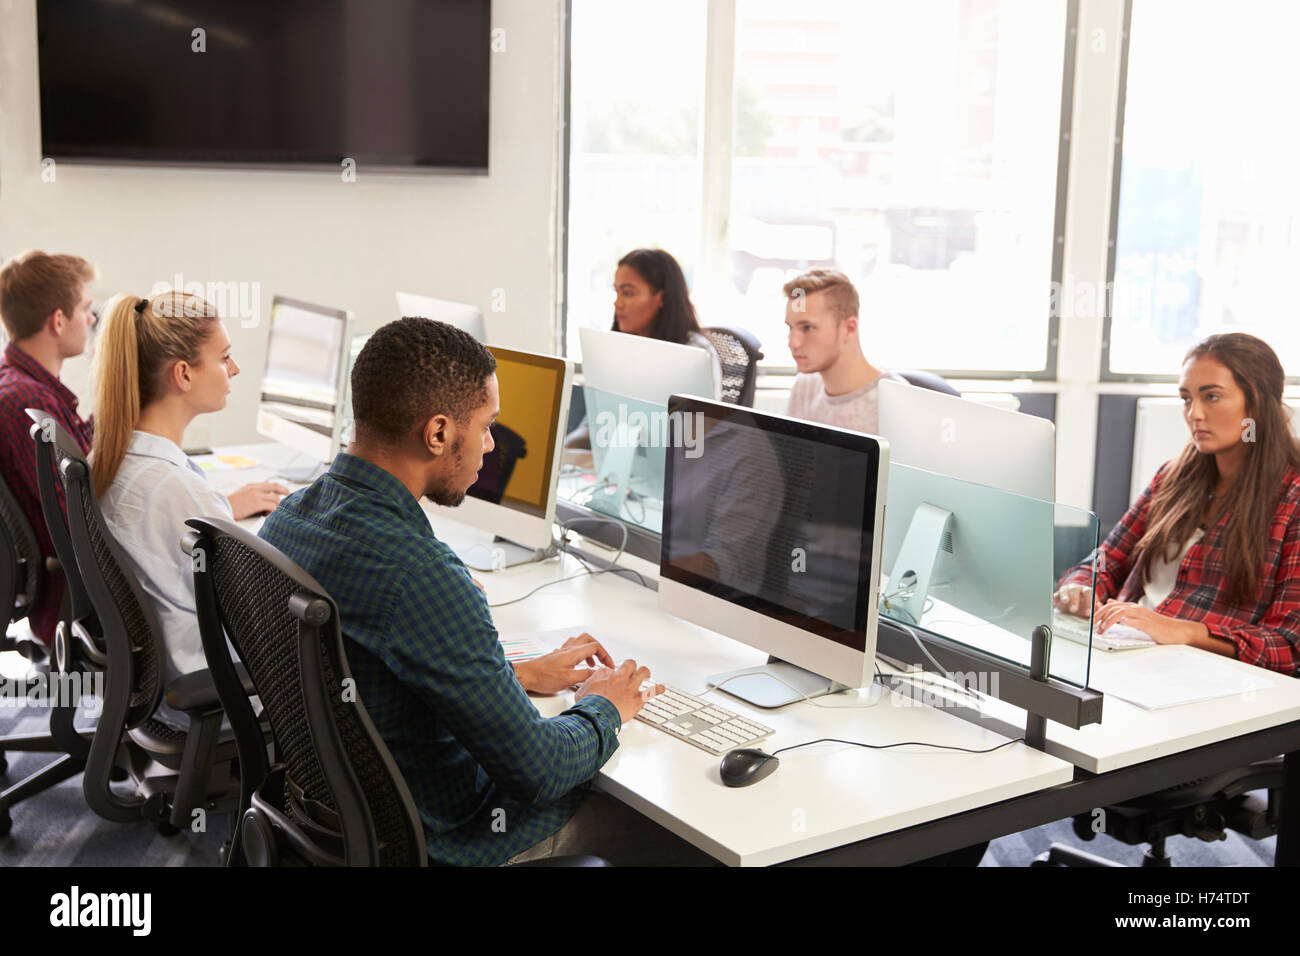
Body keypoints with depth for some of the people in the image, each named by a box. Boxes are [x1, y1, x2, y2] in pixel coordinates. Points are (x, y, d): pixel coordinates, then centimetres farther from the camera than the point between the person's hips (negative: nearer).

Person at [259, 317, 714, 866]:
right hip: (439, 835, -9)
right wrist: (604, 709, -5)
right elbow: (537, 771, -25)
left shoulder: (287, 518, -5)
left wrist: (515, 676, 13)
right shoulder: (421, 576, -34)